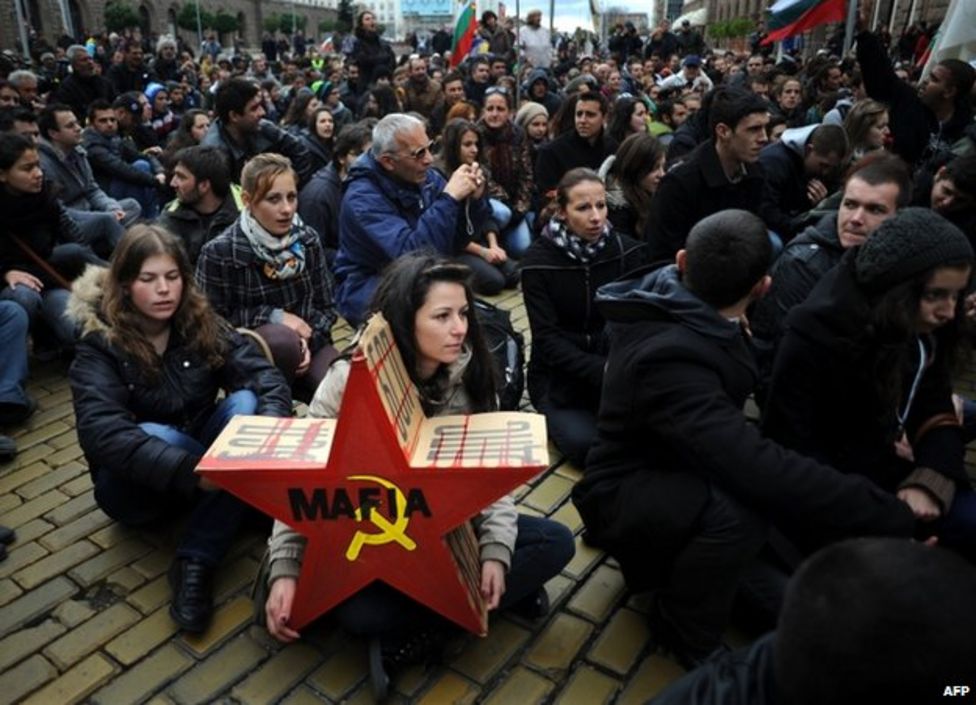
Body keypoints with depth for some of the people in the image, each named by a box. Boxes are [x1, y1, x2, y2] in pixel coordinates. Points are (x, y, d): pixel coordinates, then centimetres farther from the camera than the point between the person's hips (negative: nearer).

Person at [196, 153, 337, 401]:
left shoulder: (308, 239, 1)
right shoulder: (220, 251, -12)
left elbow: (326, 306, 6)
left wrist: (309, 338, -14)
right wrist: (272, 316, -17)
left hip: (305, 342, 3)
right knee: (281, 338, -37)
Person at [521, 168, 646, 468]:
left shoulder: (627, 250, -4)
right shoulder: (539, 259, -11)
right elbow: (548, 338, -15)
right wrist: (603, 371, -27)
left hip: (616, 363, 3)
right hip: (560, 373, -2)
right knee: (586, 445, -24)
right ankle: (559, 420, 8)